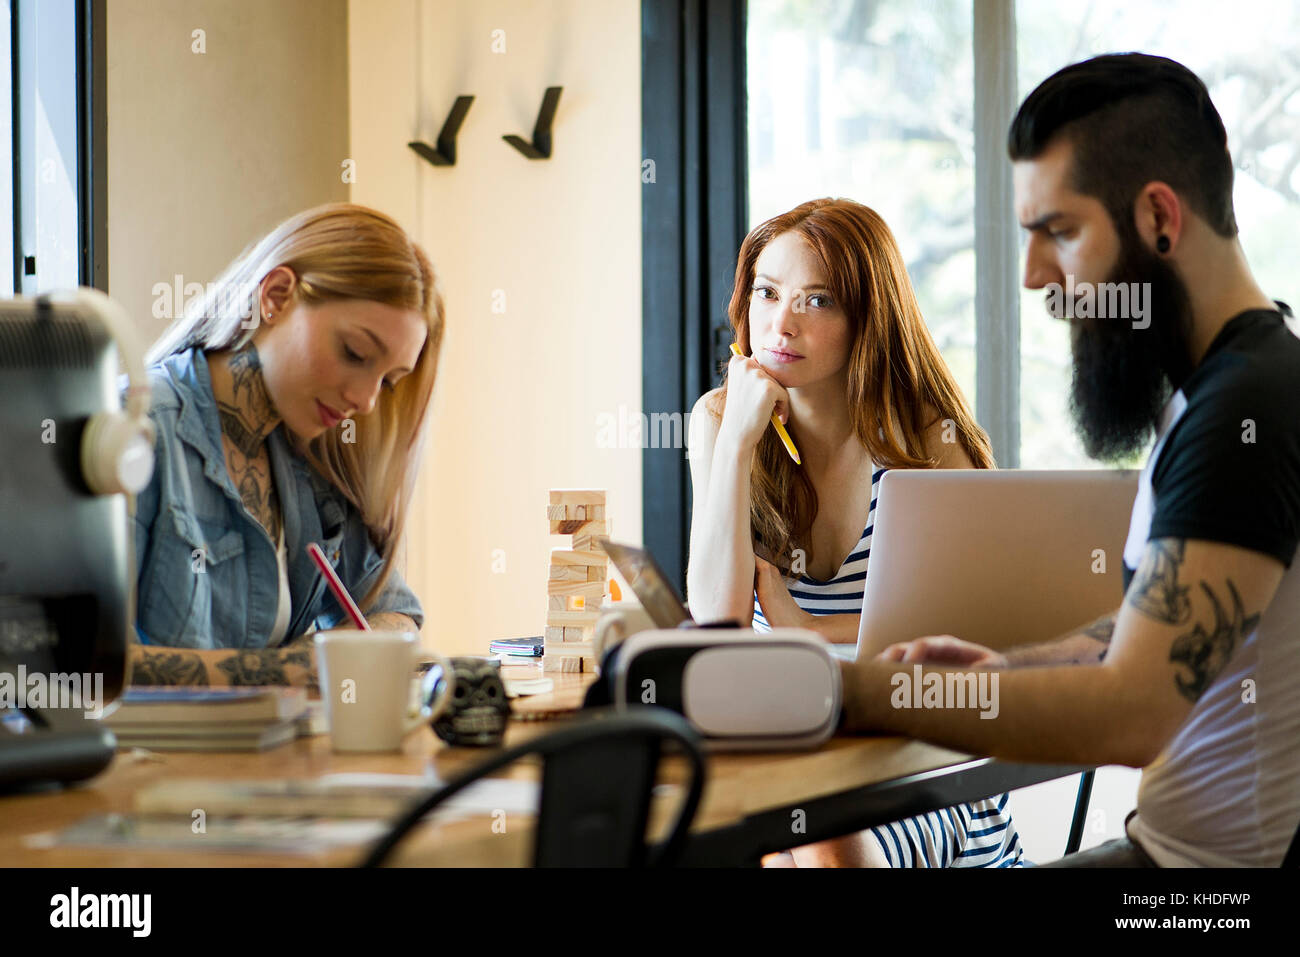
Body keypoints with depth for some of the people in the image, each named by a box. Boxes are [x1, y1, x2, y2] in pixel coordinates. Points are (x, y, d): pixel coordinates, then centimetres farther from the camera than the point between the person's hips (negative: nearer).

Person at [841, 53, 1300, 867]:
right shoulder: (1203, 389, 13)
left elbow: (1130, 713, -28)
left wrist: (853, 693, -21)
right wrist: (1003, 667, 7)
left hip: (1228, 859, -10)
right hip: (1169, 836, 10)